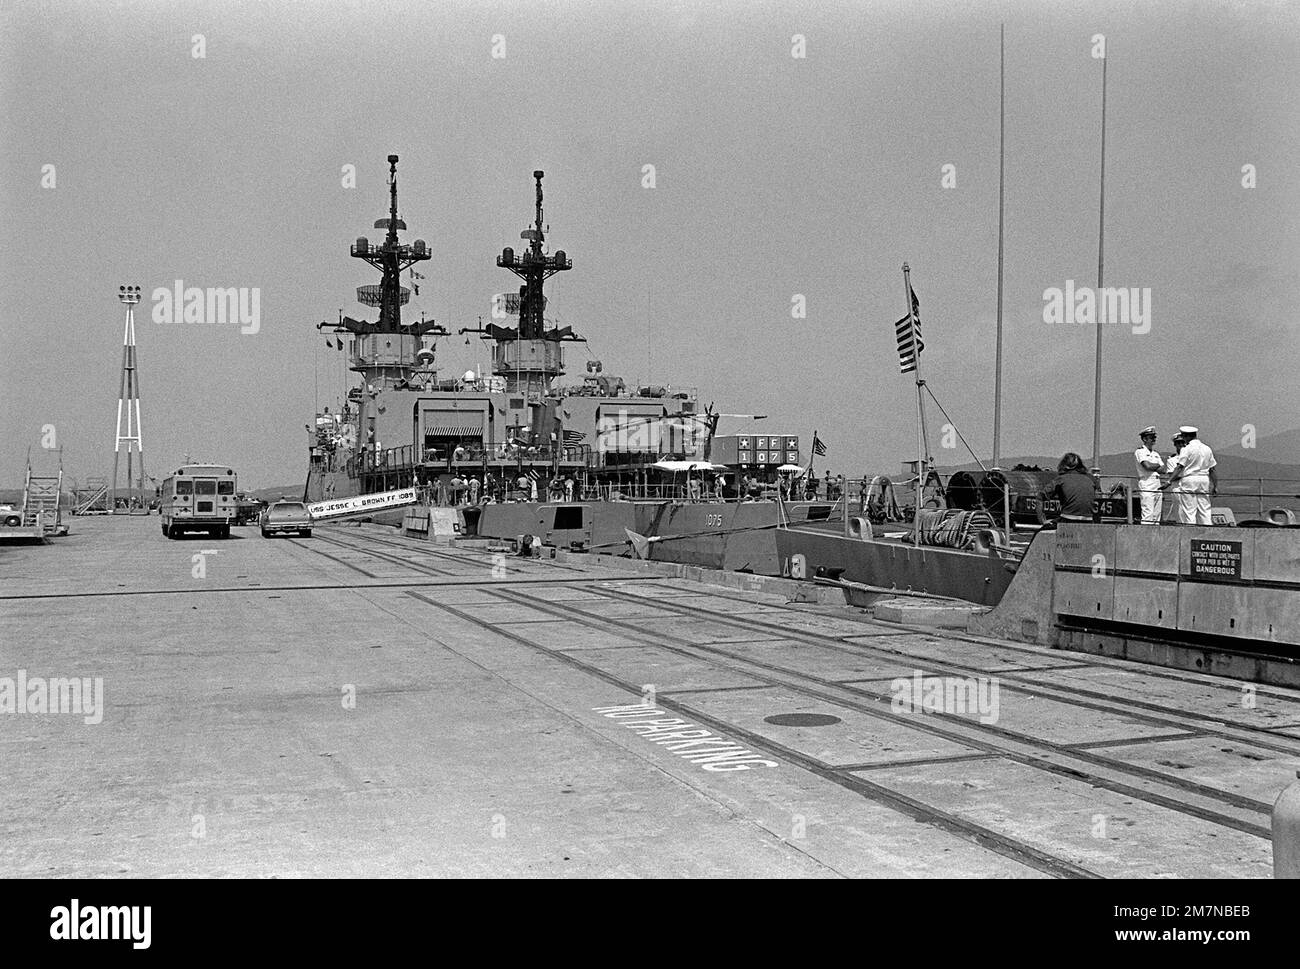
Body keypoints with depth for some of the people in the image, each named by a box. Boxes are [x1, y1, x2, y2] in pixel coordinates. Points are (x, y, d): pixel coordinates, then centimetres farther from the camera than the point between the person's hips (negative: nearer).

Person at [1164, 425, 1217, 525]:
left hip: (1189, 480, -6)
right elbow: (1212, 469, 12)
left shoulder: (1186, 449, -7)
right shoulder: (1207, 448, 10)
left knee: (1188, 511, -4)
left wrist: (1169, 481, -17)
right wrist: (1215, 486, 15)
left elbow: (1179, 467, -14)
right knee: (1204, 510, 9)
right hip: (1204, 479, 6)